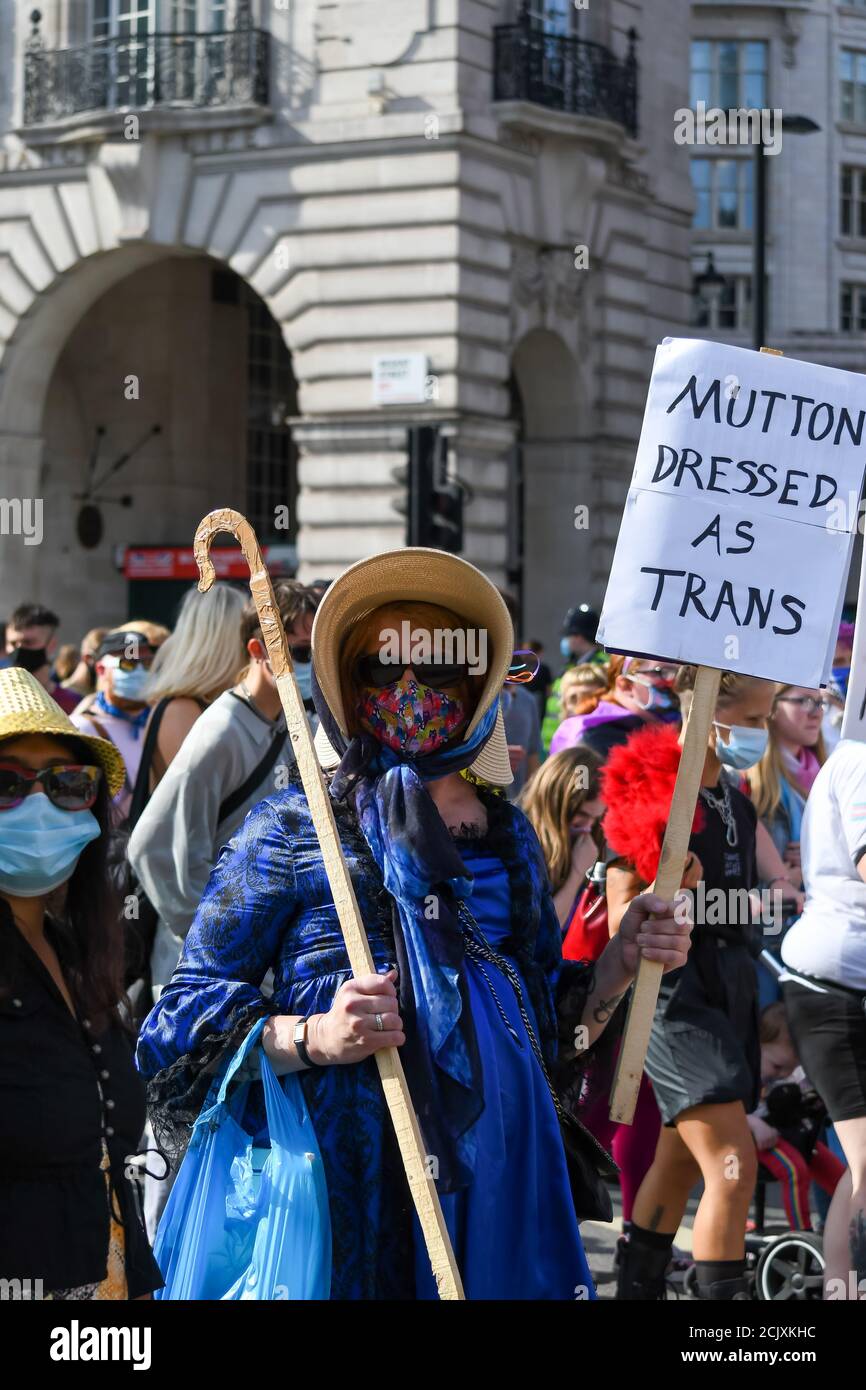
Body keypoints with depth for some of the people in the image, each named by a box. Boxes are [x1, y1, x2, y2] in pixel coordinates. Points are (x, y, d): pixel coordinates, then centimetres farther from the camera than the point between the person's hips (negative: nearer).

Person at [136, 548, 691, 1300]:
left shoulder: (508, 833, 13)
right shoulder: (292, 827, -1)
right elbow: (191, 1012, -2)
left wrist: (621, 962, 1)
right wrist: (313, 1037, -18)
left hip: (497, 1176, 4)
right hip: (346, 1174, -4)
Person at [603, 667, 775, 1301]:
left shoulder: (737, 804, 12)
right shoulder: (649, 794, -12)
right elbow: (621, 919, -12)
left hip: (731, 984, 8)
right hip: (675, 989, -8)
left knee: (681, 1160, 16)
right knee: (733, 1166, -17)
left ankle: (638, 1285, 27)